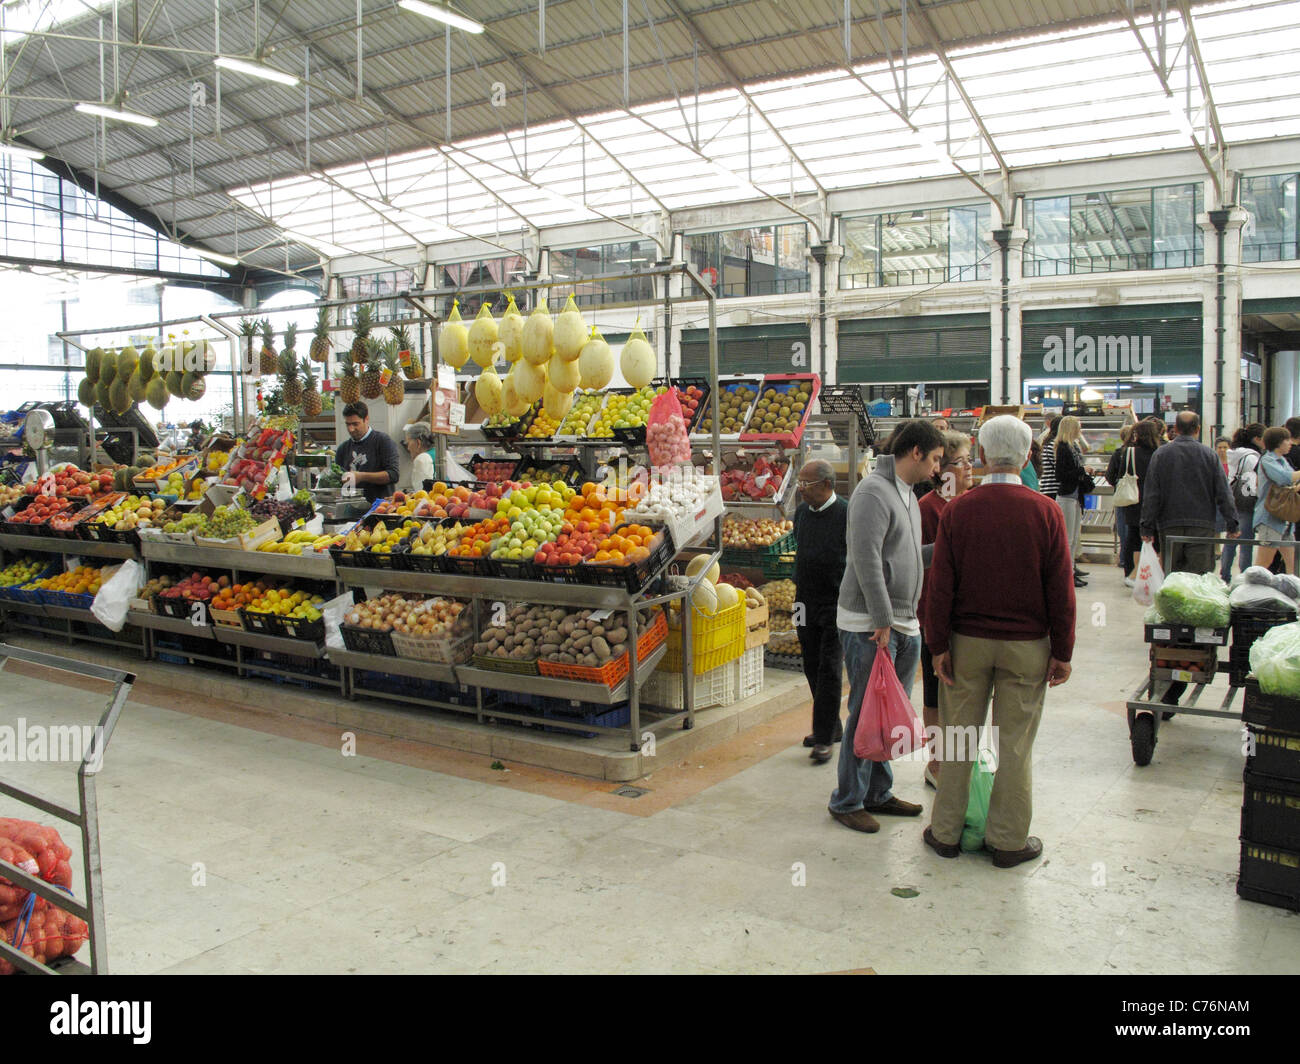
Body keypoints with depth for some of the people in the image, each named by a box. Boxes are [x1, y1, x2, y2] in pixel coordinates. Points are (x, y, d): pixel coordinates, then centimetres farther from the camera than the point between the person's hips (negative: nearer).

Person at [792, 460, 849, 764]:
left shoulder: (847, 515, -12)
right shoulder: (802, 513, 8)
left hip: (836, 605, -6)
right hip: (807, 604, 6)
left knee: (829, 671, -5)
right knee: (812, 669, 11)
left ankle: (824, 738, 2)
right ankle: (833, 727, 26)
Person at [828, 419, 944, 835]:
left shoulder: (908, 495, 17)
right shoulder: (874, 493, -14)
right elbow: (867, 561, -20)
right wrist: (882, 621, -21)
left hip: (904, 625, 9)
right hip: (869, 626, -9)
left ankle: (878, 793, 27)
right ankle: (847, 802, 10)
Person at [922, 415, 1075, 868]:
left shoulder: (957, 510, -6)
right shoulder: (1046, 512, -7)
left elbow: (941, 585, -6)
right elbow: (1061, 589, -5)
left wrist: (938, 645, 1)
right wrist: (1062, 652, 3)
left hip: (967, 642, 1)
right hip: (1027, 645, 0)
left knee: (957, 737, 10)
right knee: (1014, 743, 8)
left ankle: (946, 833, 21)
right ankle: (1009, 840, 18)